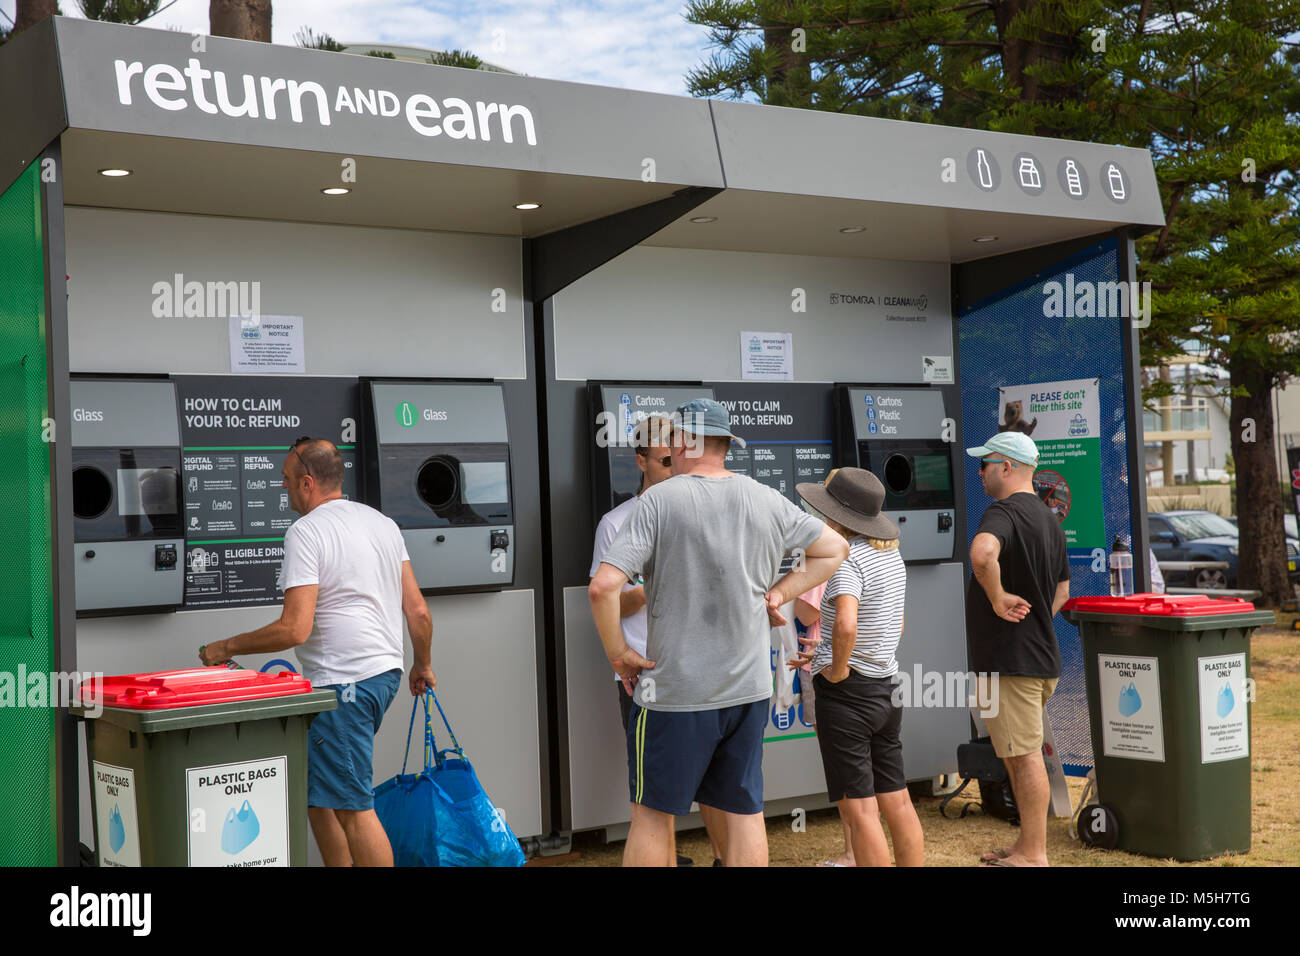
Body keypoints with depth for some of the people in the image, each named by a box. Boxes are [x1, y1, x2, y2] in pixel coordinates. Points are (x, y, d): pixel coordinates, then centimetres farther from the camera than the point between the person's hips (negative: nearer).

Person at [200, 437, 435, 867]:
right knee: (316, 792, 18)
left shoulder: (305, 532, -12)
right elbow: (418, 611, 12)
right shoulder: (383, 522, 12)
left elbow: (295, 629, -19)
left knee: (352, 806, -4)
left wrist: (227, 647, -7)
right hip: (386, 670, 9)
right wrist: (423, 665, 27)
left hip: (343, 683, -9)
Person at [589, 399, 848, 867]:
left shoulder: (659, 500, -11)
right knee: (745, 810, 13)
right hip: (749, 687, 4)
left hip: (675, 690, -4)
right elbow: (834, 548, 16)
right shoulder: (768, 502, 3)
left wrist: (617, 652, -7)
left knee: (652, 814, 9)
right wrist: (777, 593, 11)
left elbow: (603, 587, -20)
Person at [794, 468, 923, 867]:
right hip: (887, 688, 9)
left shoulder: (848, 561, -18)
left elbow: (845, 625, -36)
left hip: (846, 692, -9)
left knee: (859, 811, -2)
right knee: (897, 802, 14)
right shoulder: (891, 554, 9)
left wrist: (837, 668, -19)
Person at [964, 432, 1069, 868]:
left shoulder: (1003, 513, -15)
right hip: (1041, 655, 10)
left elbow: (982, 552, -39)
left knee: (1023, 756, -4)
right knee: (1023, 754, 17)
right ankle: (1026, 844, 25)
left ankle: (1034, 856, 2)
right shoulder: (1048, 518, 17)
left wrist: (997, 599, -25)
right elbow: (1062, 589, 26)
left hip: (1010, 660, -10)